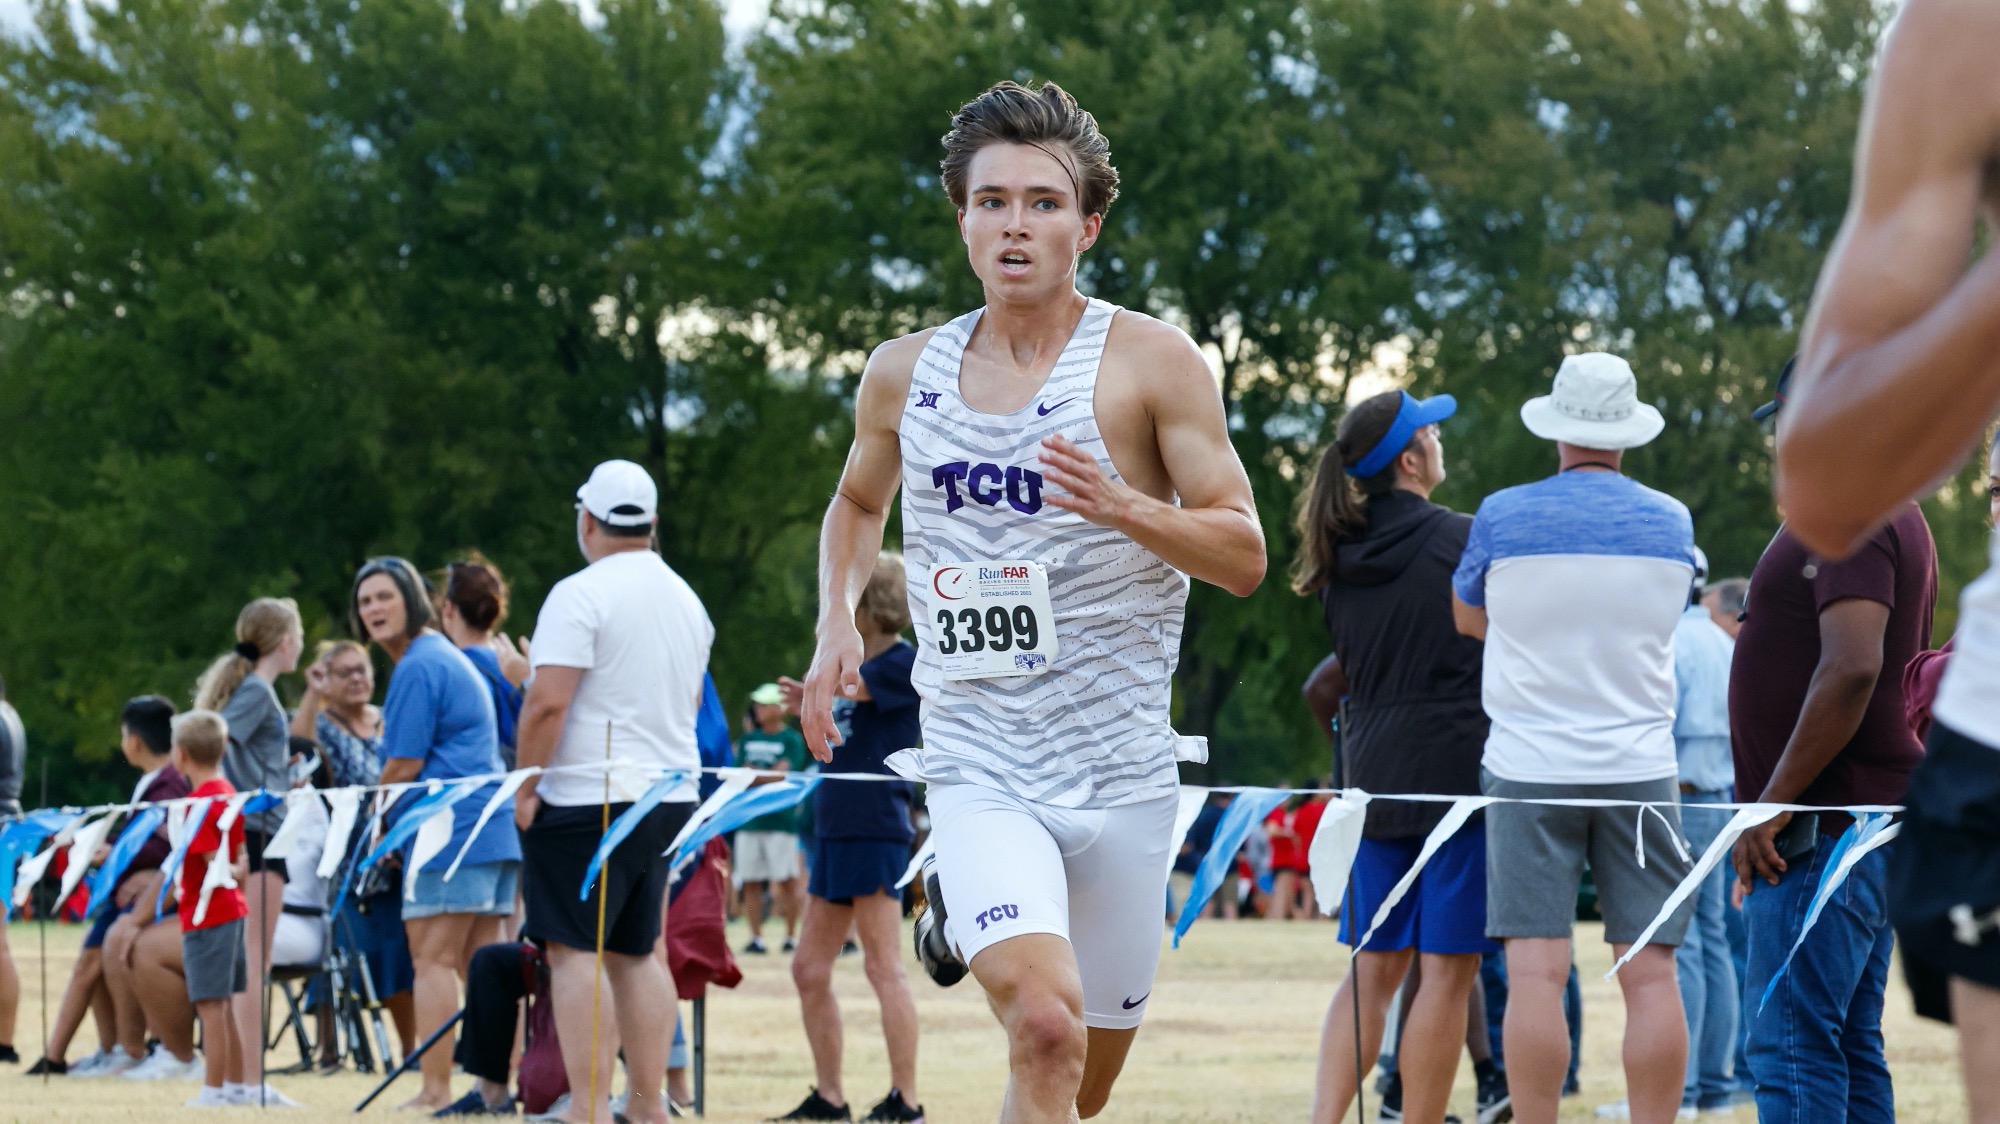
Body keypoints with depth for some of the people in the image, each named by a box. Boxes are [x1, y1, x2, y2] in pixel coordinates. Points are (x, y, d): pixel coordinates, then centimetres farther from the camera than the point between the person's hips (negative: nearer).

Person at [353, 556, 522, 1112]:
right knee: (482, 964, 8)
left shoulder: (416, 668, -10)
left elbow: (404, 765, -13)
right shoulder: (451, 659, 22)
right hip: (494, 831, 10)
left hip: (450, 830, -10)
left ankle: (435, 1088, -12)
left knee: (433, 960, -8)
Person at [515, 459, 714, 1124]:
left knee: (574, 951, -5)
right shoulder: (686, 600, 14)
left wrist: (527, 787, -10)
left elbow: (547, 702, -18)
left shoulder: (580, 595, -12)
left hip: (590, 800, -8)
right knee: (636, 952, 13)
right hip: (672, 795, 8)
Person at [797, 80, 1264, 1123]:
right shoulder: (905, 373, 5)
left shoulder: (1152, 361, -4)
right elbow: (857, 502, 26)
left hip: (1120, 770, 0)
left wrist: (1120, 506, -23)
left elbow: (1244, 555, -6)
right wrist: (837, 625, 8)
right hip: (977, 769, 0)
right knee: (1046, 1032, -26)